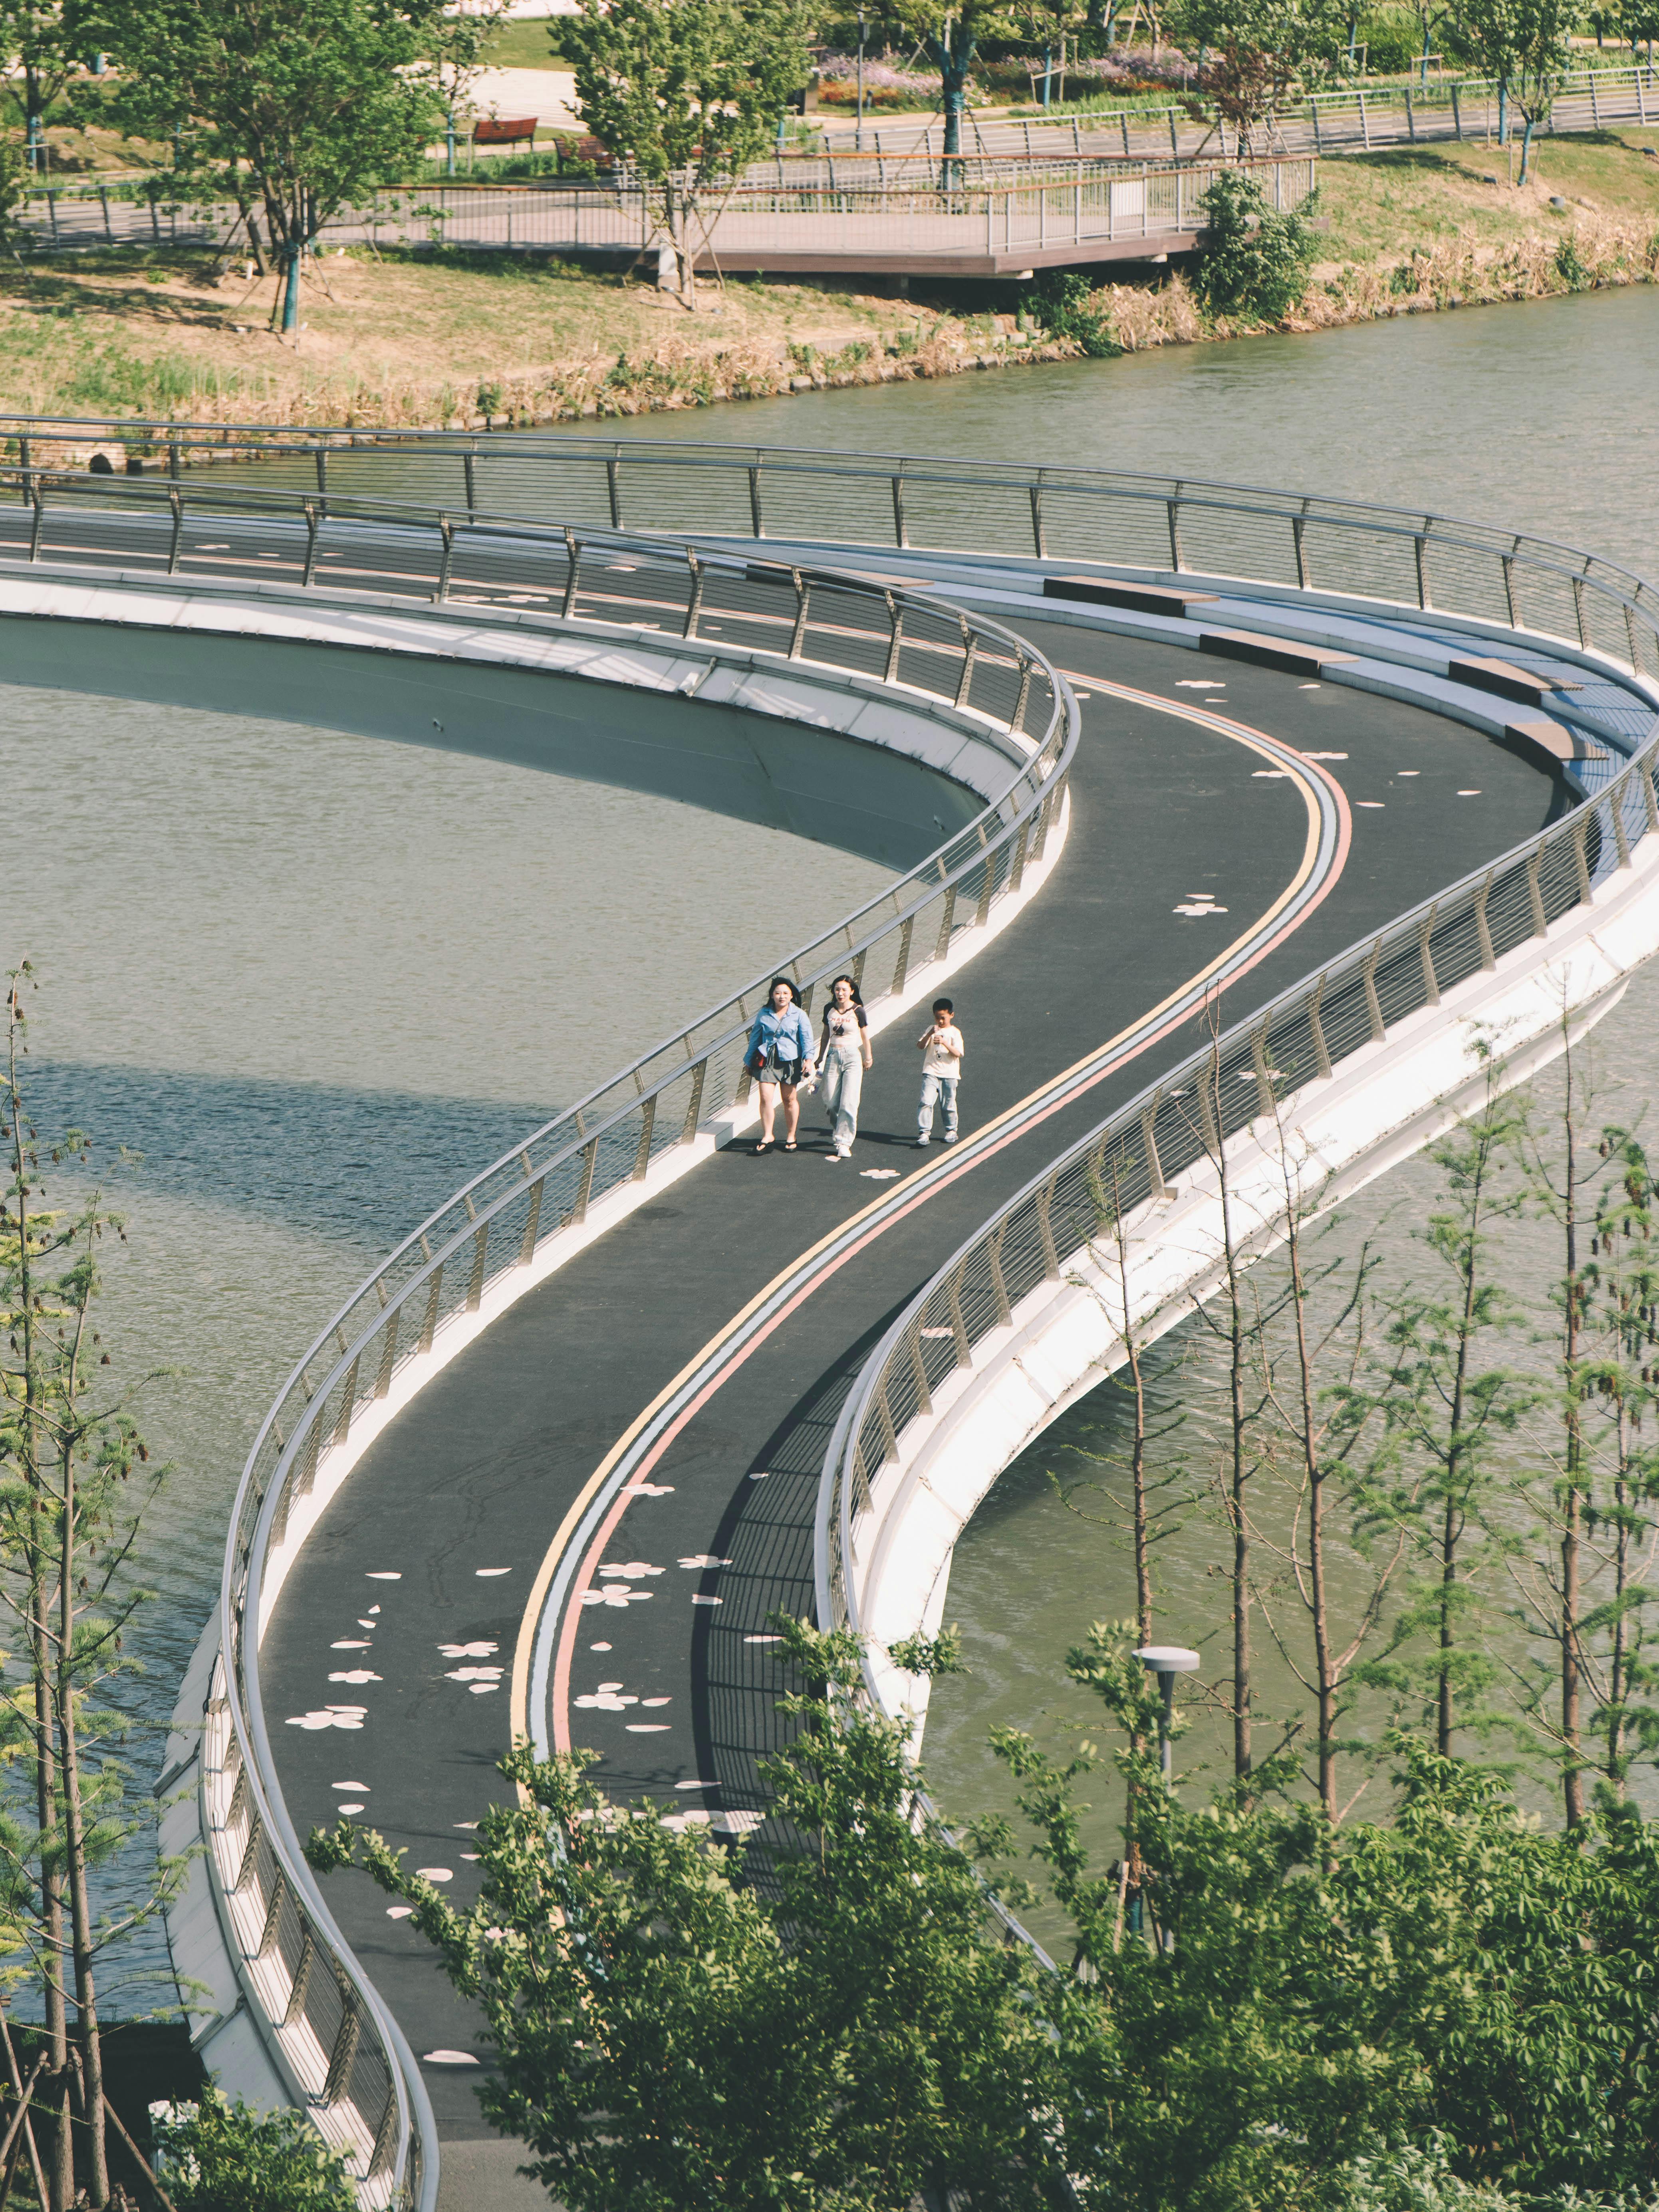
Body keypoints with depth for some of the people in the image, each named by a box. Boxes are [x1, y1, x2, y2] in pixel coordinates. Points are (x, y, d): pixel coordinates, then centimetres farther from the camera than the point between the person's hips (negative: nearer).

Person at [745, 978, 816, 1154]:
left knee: (790, 1100, 7)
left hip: (790, 1061, -1)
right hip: (767, 1060, 1)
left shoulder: (798, 1015, 0)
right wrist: (750, 1061, 17)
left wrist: (808, 1059, -18)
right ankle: (767, 1137, -4)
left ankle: (791, 1137, 20)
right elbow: (755, 1038, 14)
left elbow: (807, 1038, -4)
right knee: (766, 1098, -11)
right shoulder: (764, 1014, 5)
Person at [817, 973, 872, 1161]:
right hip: (833, 1056, 4)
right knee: (831, 1102, 2)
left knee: (849, 1103, -10)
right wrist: (821, 1057, 19)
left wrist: (868, 1058, 10)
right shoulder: (829, 1010, 4)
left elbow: (865, 1036, 3)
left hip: (853, 1056, -4)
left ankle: (844, 1142, -8)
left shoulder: (858, 1011, -7)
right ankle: (839, 1132, 26)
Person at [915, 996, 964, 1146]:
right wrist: (929, 1035, -21)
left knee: (949, 1105, 9)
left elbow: (958, 1053, -11)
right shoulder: (931, 1030, 7)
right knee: (926, 1102, -13)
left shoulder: (954, 1033, 0)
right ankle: (924, 1133, -13)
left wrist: (945, 1043, -25)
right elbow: (920, 1046, -4)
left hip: (949, 1074, -1)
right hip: (931, 1072, 1)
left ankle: (951, 1131, 27)